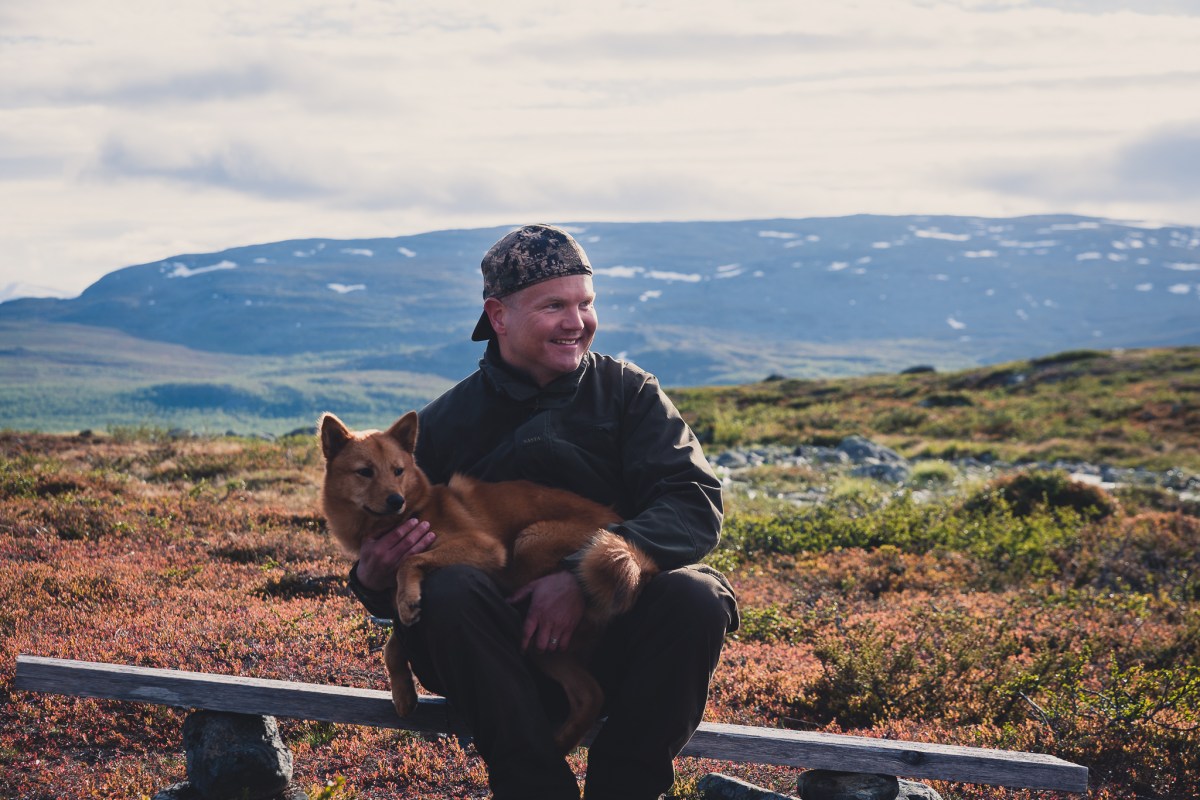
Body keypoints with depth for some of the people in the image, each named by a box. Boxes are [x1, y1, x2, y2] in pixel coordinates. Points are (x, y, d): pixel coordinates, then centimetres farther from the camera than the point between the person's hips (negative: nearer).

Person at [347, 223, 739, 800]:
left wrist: (585, 575, -26)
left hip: (616, 638, 0)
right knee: (448, 590, -30)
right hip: (507, 655, 0)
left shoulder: (630, 394, 5)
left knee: (695, 595, -29)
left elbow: (696, 505, -10)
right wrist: (374, 578, -20)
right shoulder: (444, 424, 6)